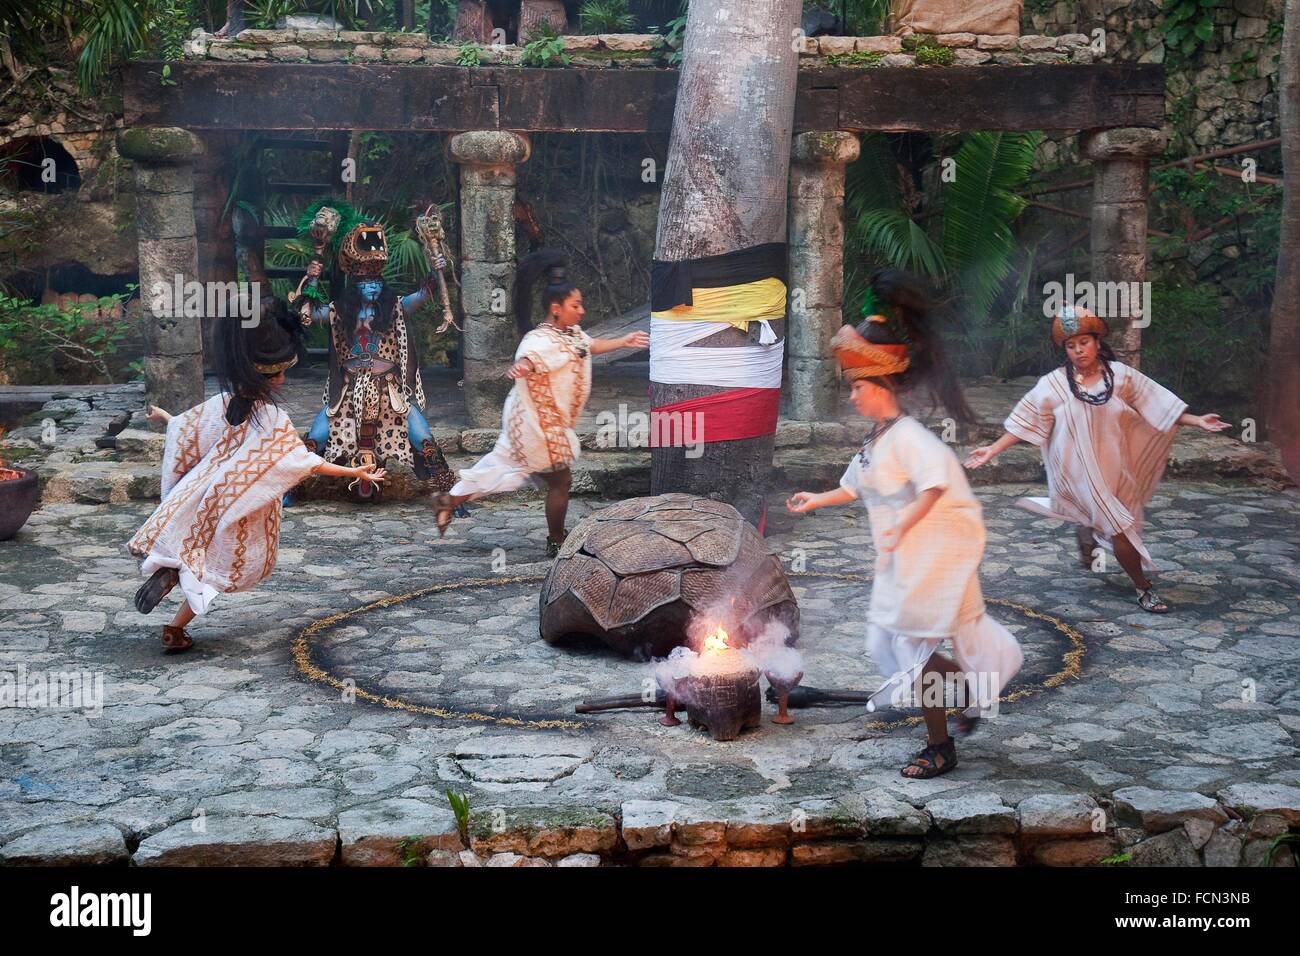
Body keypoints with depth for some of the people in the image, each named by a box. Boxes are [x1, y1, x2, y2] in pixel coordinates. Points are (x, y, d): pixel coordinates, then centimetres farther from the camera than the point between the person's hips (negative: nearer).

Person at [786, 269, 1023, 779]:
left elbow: (936, 484, -34)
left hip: (933, 552, -10)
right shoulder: (875, 440, 9)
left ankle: (939, 748, 11)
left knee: (914, 647, -4)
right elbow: (857, 486, 25)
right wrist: (816, 500, 29)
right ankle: (977, 683, 29)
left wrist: (903, 526, -37)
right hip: (901, 559, 10)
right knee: (886, 643, 15)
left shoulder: (908, 435, -20)